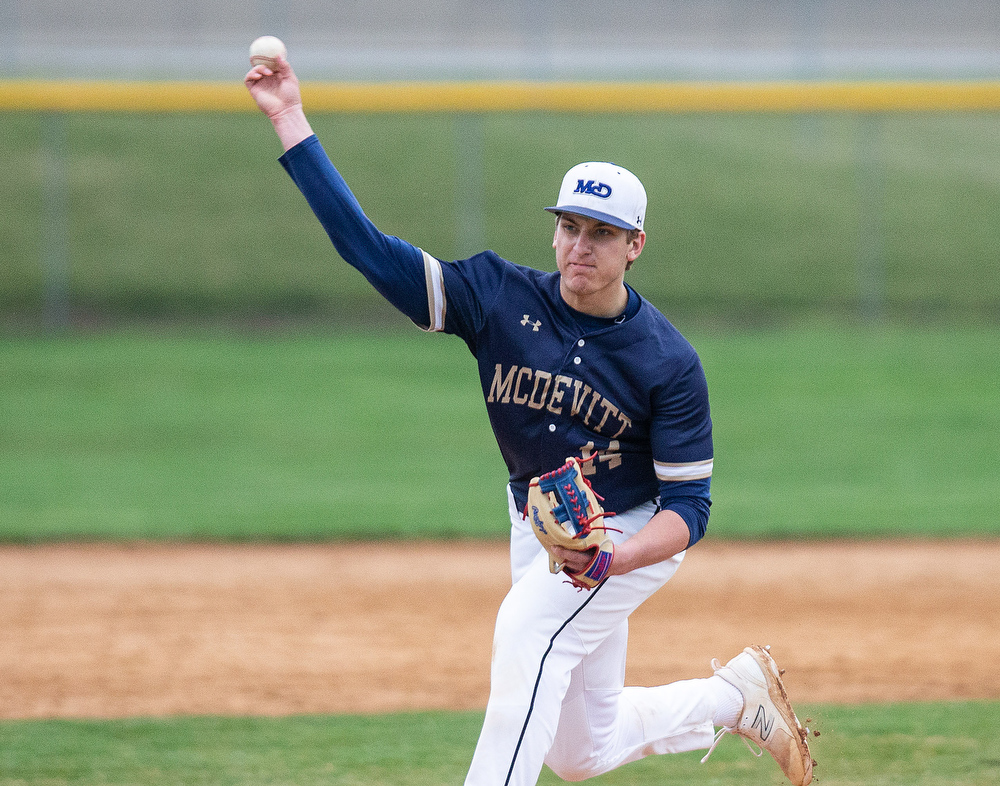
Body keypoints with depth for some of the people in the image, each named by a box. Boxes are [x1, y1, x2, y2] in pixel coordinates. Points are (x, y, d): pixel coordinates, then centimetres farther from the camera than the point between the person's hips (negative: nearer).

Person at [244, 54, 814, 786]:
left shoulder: (668, 362, -22)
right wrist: (290, 121, -27)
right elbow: (367, 246, -19)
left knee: (527, 627, -33)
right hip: (538, 531, 5)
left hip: (635, 535, -5)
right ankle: (733, 697, 36)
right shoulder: (501, 299, -14)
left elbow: (689, 505, -19)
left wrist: (610, 560, -39)